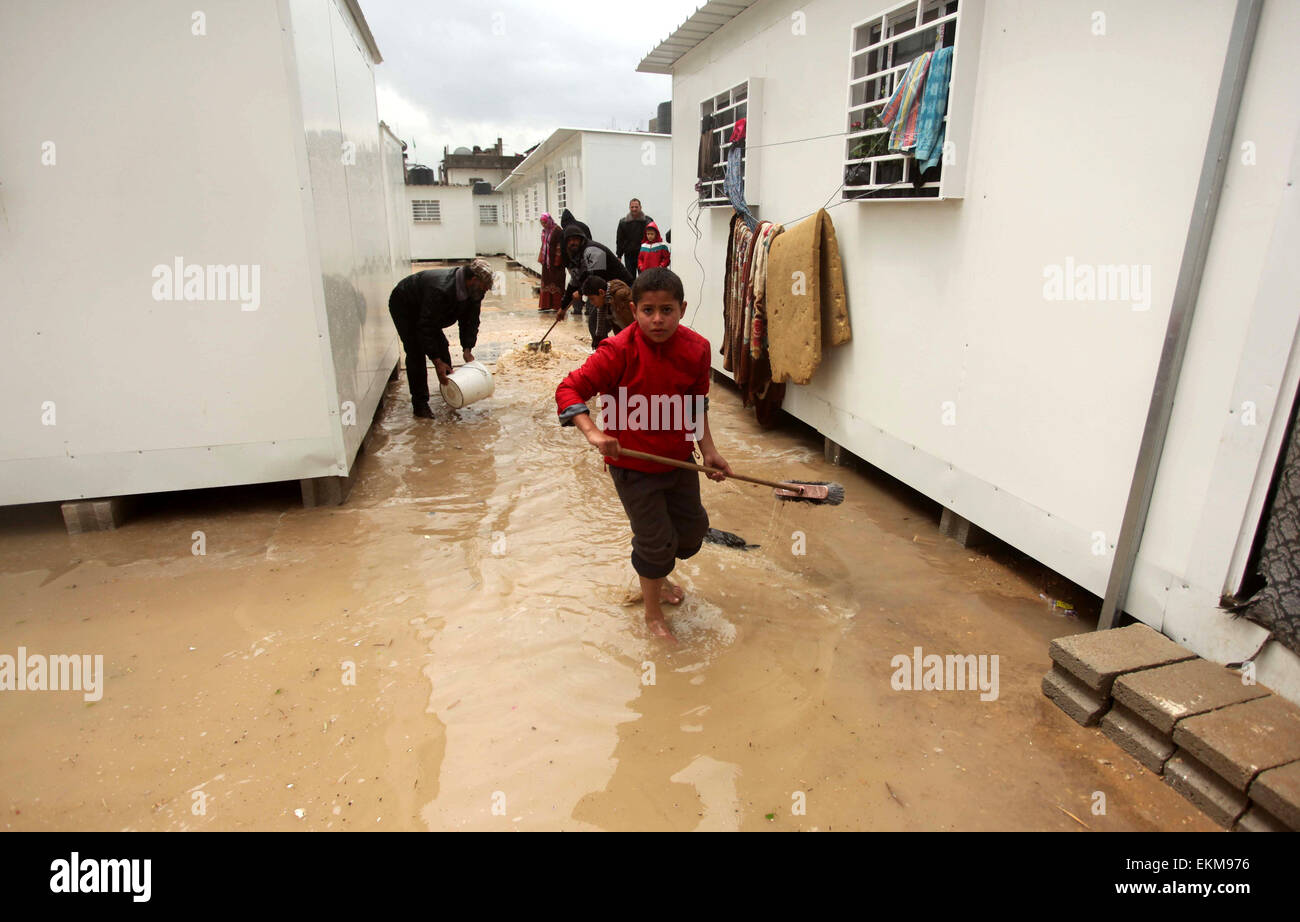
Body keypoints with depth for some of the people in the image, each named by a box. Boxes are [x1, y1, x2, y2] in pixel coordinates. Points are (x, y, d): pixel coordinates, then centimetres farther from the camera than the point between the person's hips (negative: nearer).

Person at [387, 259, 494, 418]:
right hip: (403, 307, -8)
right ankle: (420, 404, -9)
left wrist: (467, 349, -17)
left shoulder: (474, 291, -18)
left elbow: (470, 320, -6)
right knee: (416, 353, -14)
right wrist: (437, 361, -36)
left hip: (425, 310, 8)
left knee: (442, 347, 9)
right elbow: (426, 328, -38)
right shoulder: (441, 290, -43)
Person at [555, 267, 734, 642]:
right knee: (656, 539, 4)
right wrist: (593, 433, -37)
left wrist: (708, 450, 2)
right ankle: (653, 613, 31)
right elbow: (568, 390, -23)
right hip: (633, 466, -5)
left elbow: (696, 405, 6)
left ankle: (656, 576, 52)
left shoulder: (696, 348, -8)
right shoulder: (620, 351, -23)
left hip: (678, 459, 6)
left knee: (693, 526, 19)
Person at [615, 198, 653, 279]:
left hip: (643, 255, -2)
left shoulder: (648, 221, 1)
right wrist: (619, 256, 4)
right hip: (629, 255, 2)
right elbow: (619, 240, 9)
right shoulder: (623, 222, 7)